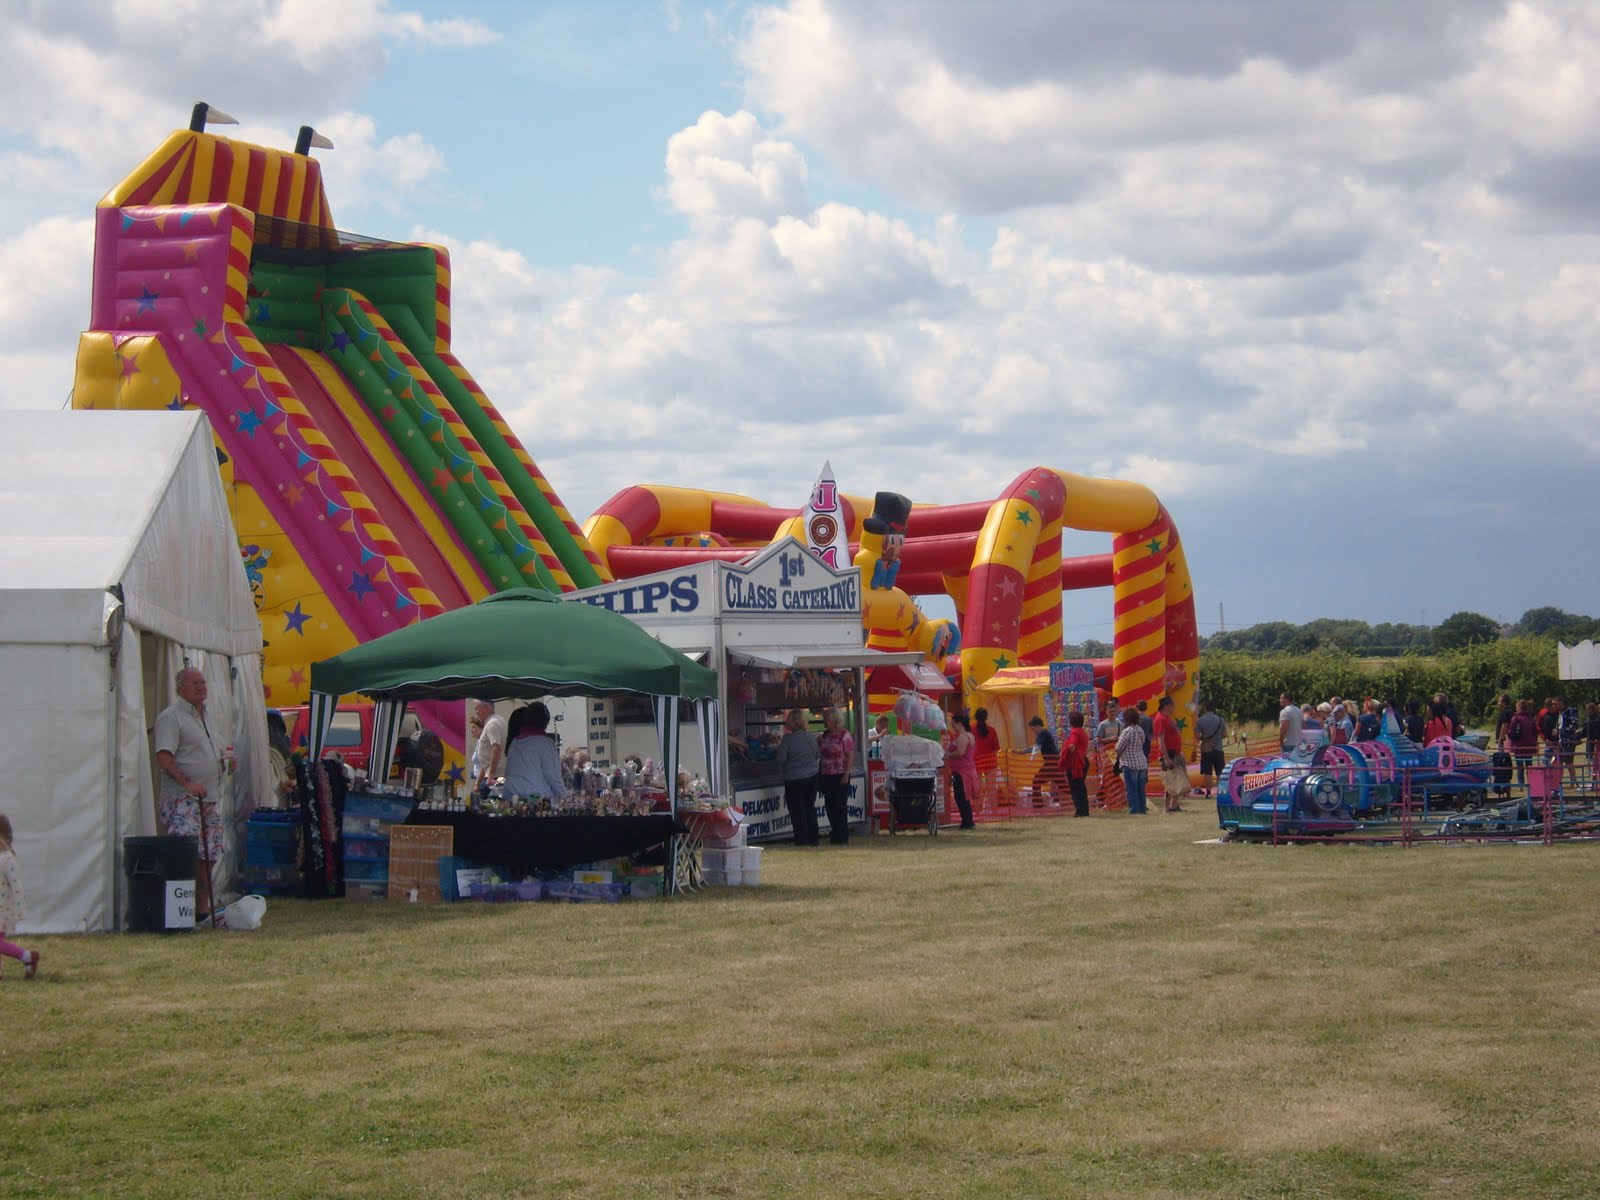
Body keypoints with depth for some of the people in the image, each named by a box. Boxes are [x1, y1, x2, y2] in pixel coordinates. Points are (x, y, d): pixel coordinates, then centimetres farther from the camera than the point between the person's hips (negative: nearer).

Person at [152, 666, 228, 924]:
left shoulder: (206, 715, 20)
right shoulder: (171, 716, -8)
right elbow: (163, 757, -18)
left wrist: (224, 761, 12)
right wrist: (187, 783, -28)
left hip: (210, 799, 9)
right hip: (182, 800, -9)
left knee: (209, 858, 10)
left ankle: (202, 910, 18)